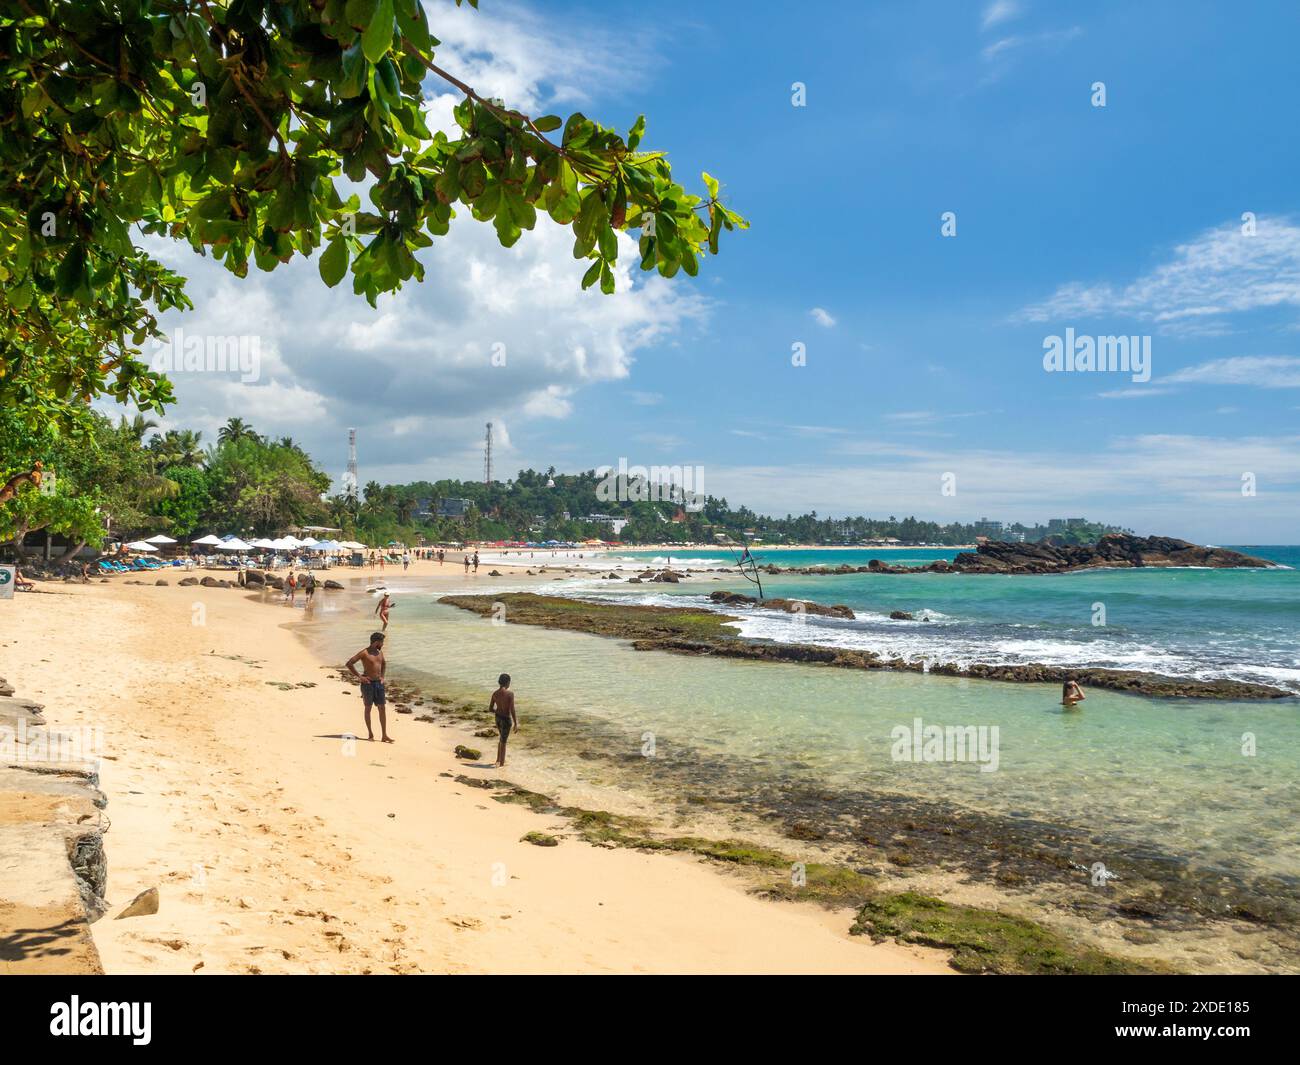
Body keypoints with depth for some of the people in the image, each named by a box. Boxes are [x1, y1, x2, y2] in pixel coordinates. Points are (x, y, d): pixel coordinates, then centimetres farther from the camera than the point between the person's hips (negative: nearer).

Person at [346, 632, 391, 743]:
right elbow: (349, 663, -16)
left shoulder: (380, 652, 9)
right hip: (367, 683, -6)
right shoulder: (364, 653, -11)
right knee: (368, 708, 6)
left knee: (383, 708, 0)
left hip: (378, 683, 6)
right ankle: (370, 733, 19)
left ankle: (384, 736, 1)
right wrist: (359, 676, -16)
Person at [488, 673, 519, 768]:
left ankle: (498, 760, 35)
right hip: (506, 719, -6)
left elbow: (490, 708, 4)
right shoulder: (510, 694, -20)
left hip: (498, 718, 6)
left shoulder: (495, 694, -2)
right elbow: (512, 710, -20)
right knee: (503, 741, 5)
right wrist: (516, 723, -13)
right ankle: (501, 764, 16)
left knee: (502, 739, 26)